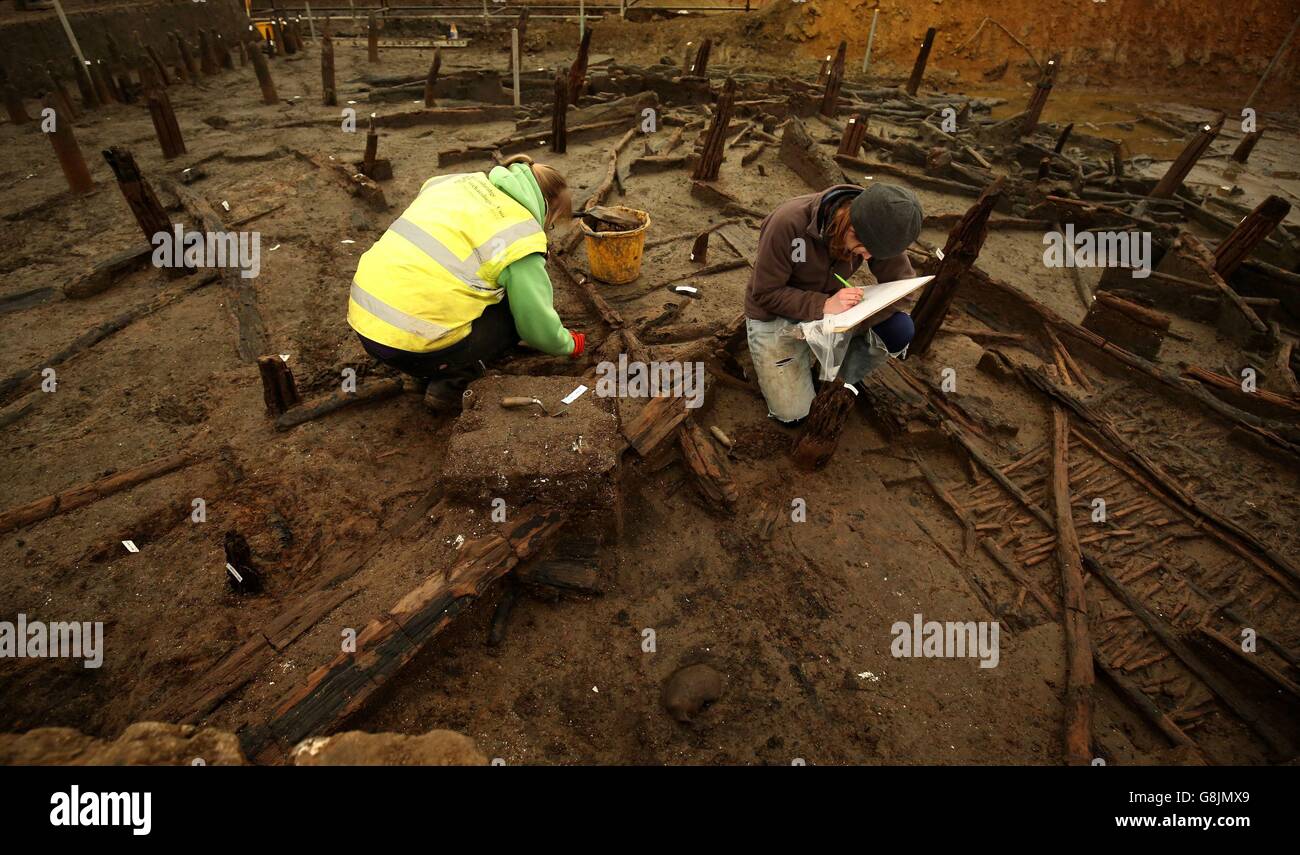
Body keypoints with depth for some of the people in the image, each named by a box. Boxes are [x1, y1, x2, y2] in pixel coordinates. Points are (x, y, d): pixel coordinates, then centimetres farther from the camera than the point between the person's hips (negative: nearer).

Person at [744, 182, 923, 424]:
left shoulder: (877, 227, -18)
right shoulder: (788, 223, -31)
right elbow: (765, 293, -24)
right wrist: (824, 305, -37)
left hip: (829, 304, 4)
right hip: (775, 313, -4)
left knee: (899, 331, -18)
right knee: (792, 413, -10)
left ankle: (836, 379, 8)